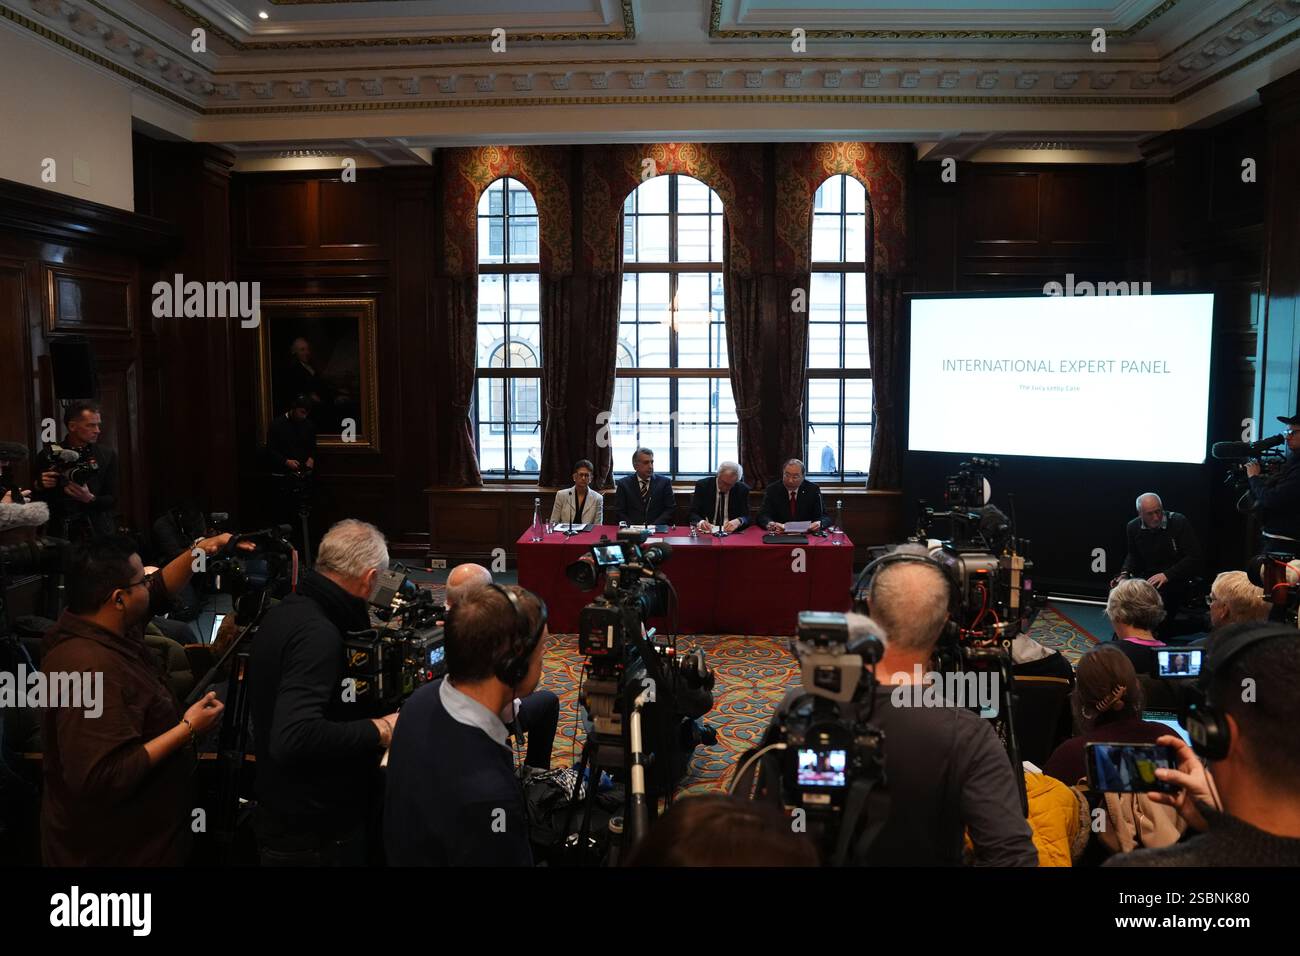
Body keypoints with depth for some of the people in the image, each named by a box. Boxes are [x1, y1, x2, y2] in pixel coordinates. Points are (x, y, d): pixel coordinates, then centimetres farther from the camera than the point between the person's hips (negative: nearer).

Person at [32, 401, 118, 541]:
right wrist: (40, 486, -11)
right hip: (59, 533, 0)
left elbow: (112, 501, 1)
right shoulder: (48, 455, 3)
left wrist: (90, 499, -16)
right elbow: (35, 499, 8)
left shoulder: (107, 455, 3)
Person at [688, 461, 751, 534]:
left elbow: (746, 517, -3)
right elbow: (693, 514, -4)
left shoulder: (742, 489, -1)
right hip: (707, 531, 0)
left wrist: (738, 521, -27)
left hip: (730, 532, 1)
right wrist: (700, 522, -27)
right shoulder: (702, 485, -3)